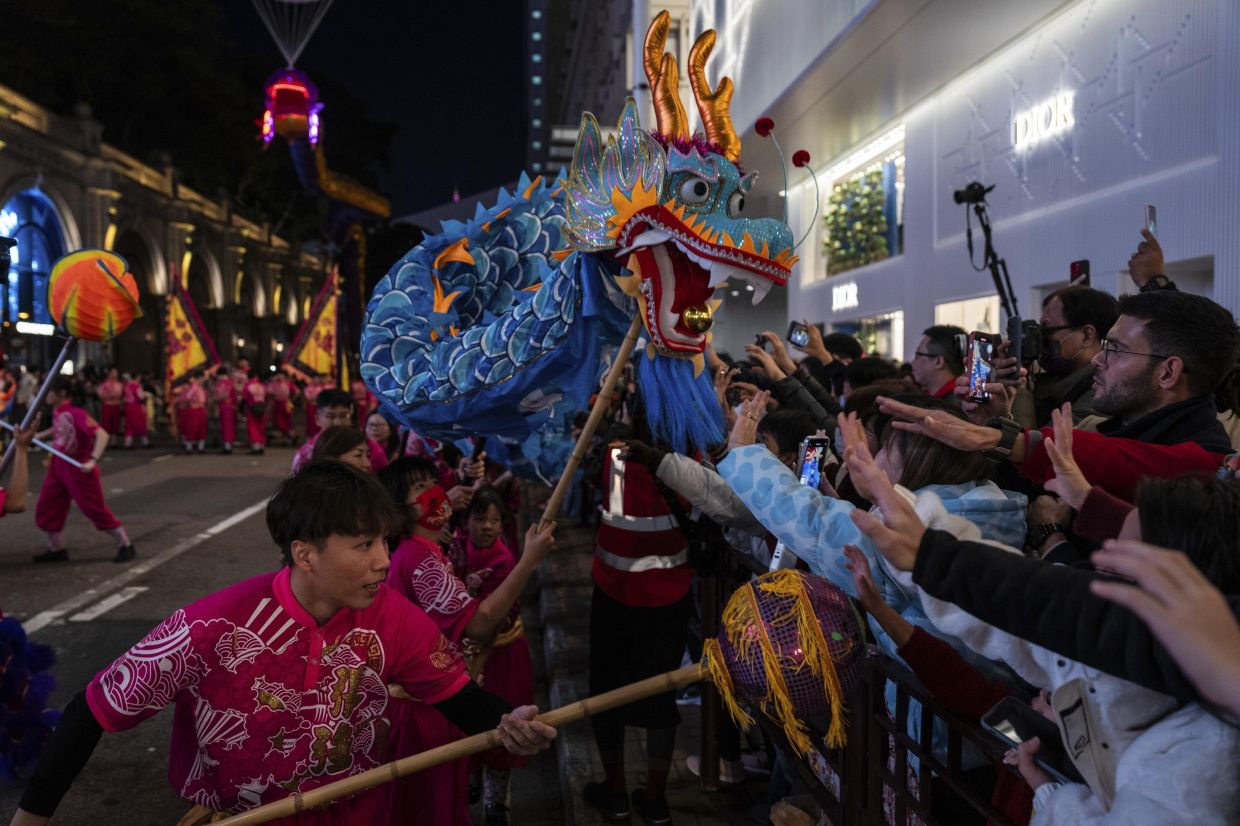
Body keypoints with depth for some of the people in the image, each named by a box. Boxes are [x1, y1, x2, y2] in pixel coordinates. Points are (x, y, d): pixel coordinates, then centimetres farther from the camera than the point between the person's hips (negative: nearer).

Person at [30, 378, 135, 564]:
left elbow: (102, 434, -32)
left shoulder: (76, 413, -24)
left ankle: (125, 546, 9)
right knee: (46, 509, 11)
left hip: (79, 469, -8)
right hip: (59, 467, 8)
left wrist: (93, 461, -40)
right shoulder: (57, 411, 1)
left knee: (95, 509, -3)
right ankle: (57, 550, 27)